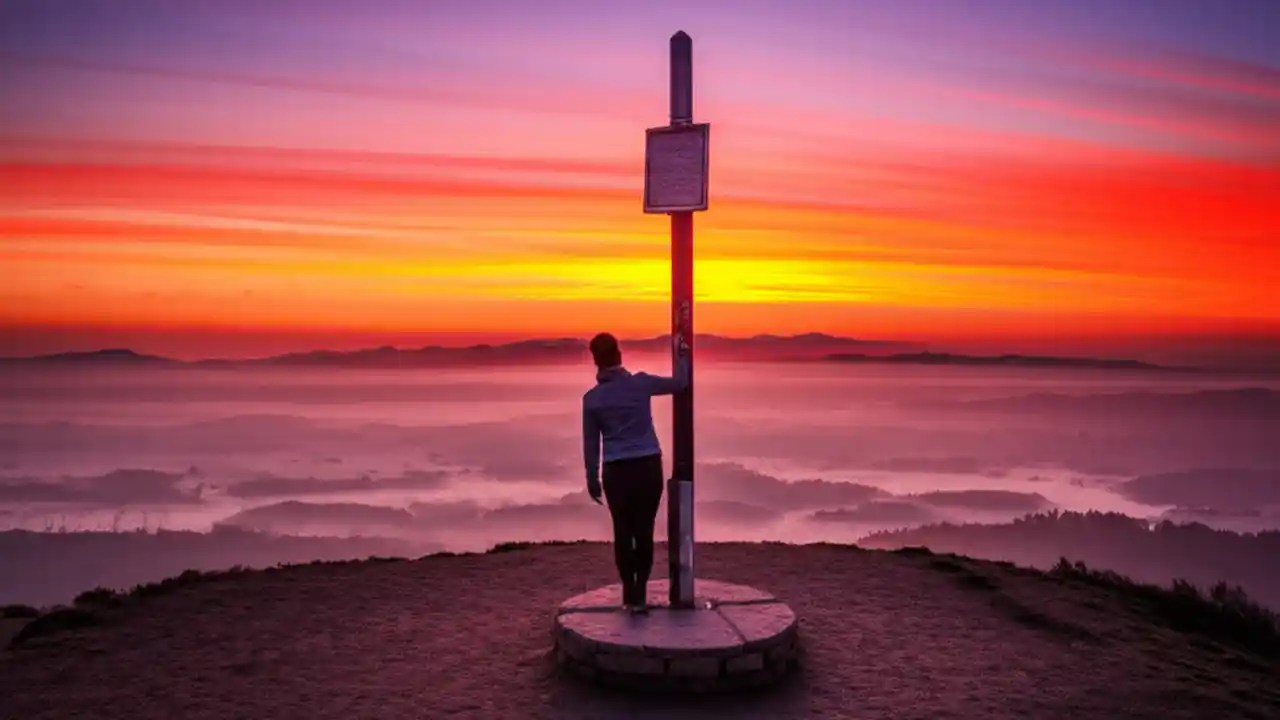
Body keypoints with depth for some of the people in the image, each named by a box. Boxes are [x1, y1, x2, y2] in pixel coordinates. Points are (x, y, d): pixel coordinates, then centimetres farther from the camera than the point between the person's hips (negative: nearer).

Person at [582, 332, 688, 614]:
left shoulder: (592, 398, -2)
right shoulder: (641, 383, -5)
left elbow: (591, 442, 3)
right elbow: (679, 383, 9)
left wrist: (592, 479, 12)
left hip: (616, 471, 0)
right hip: (649, 466, 0)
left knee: (623, 532, 8)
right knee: (644, 530, 4)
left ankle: (629, 593, 13)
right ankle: (639, 593, 5)